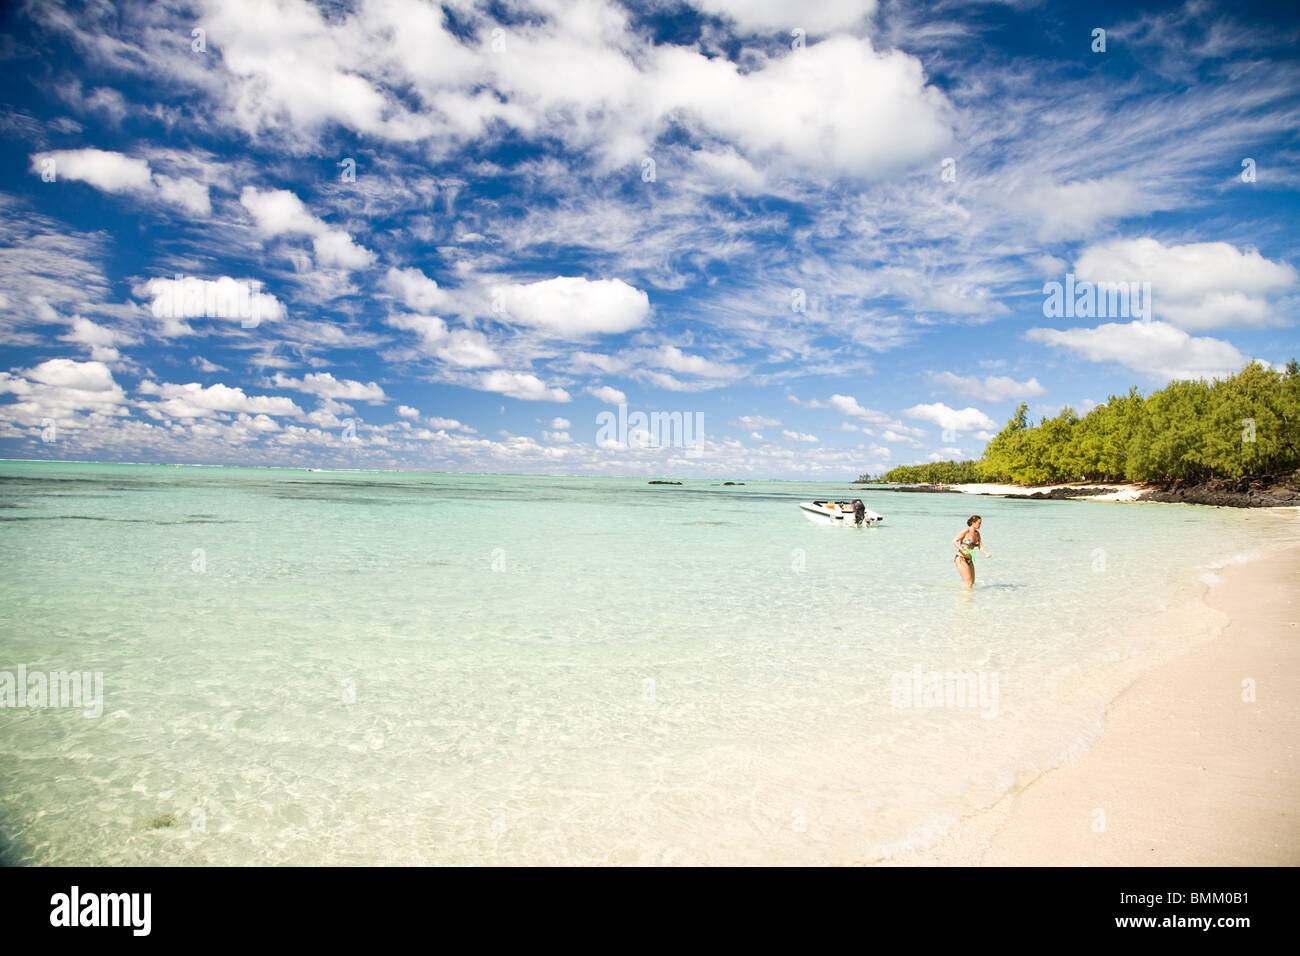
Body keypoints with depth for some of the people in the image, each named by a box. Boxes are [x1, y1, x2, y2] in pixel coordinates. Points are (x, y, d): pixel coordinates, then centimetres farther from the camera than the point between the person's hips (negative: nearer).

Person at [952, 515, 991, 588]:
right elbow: (954, 541, -15)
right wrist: (962, 549, -30)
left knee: (972, 583, 12)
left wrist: (986, 554, -13)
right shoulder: (966, 531, -11)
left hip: (969, 560, 8)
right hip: (960, 559, -8)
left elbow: (981, 547, 7)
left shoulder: (977, 533, 11)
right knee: (969, 583, -14)